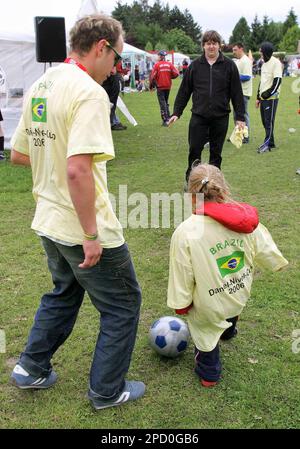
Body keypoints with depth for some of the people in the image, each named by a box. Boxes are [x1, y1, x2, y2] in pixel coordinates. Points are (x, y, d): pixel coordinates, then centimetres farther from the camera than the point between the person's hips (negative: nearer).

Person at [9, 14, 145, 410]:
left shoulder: (40, 86, 7)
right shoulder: (88, 92, -21)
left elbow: (18, 154, 15)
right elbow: (78, 171, -31)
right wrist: (92, 235, -23)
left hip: (49, 222, 9)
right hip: (83, 229, -9)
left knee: (64, 292, 30)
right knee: (123, 304, 12)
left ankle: (32, 369, 40)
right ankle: (108, 391, 26)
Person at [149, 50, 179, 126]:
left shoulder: (157, 65, -10)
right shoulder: (169, 64, 0)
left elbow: (153, 76, -12)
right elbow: (176, 73, -4)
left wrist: (151, 86, 1)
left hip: (160, 87, -4)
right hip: (168, 86, 4)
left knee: (162, 103, 0)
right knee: (166, 102, 19)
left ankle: (165, 120, -4)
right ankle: (168, 118, 20)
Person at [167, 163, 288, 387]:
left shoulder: (185, 233, -26)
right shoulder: (245, 220, -15)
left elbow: (182, 276, -17)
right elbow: (266, 250, 0)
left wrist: (180, 305, -1)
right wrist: (278, 262, 22)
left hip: (210, 308, -5)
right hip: (241, 296, 5)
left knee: (204, 327, 25)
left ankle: (209, 372, 39)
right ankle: (228, 330, 66)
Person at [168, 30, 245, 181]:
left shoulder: (229, 65, 1)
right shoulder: (195, 65, 4)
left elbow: (237, 93, 1)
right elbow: (184, 91, 7)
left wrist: (240, 117, -2)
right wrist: (176, 112, 2)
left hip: (220, 117, 0)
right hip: (198, 116, 0)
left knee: (216, 153, 8)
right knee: (194, 151, 0)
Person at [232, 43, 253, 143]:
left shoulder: (246, 61, -13)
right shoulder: (237, 61, 17)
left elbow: (247, 77, -22)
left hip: (243, 92, -10)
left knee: (243, 114, -4)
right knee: (236, 114, 15)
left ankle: (246, 137, 3)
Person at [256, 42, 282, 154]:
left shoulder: (275, 62, -10)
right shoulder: (264, 63, 18)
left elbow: (278, 81, -16)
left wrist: (268, 93, -18)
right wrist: (258, 97, 19)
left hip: (271, 98, -9)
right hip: (263, 97, 9)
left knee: (269, 121, -6)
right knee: (265, 121, 10)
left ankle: (267, 143, -3)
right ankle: (270, 142, 17)